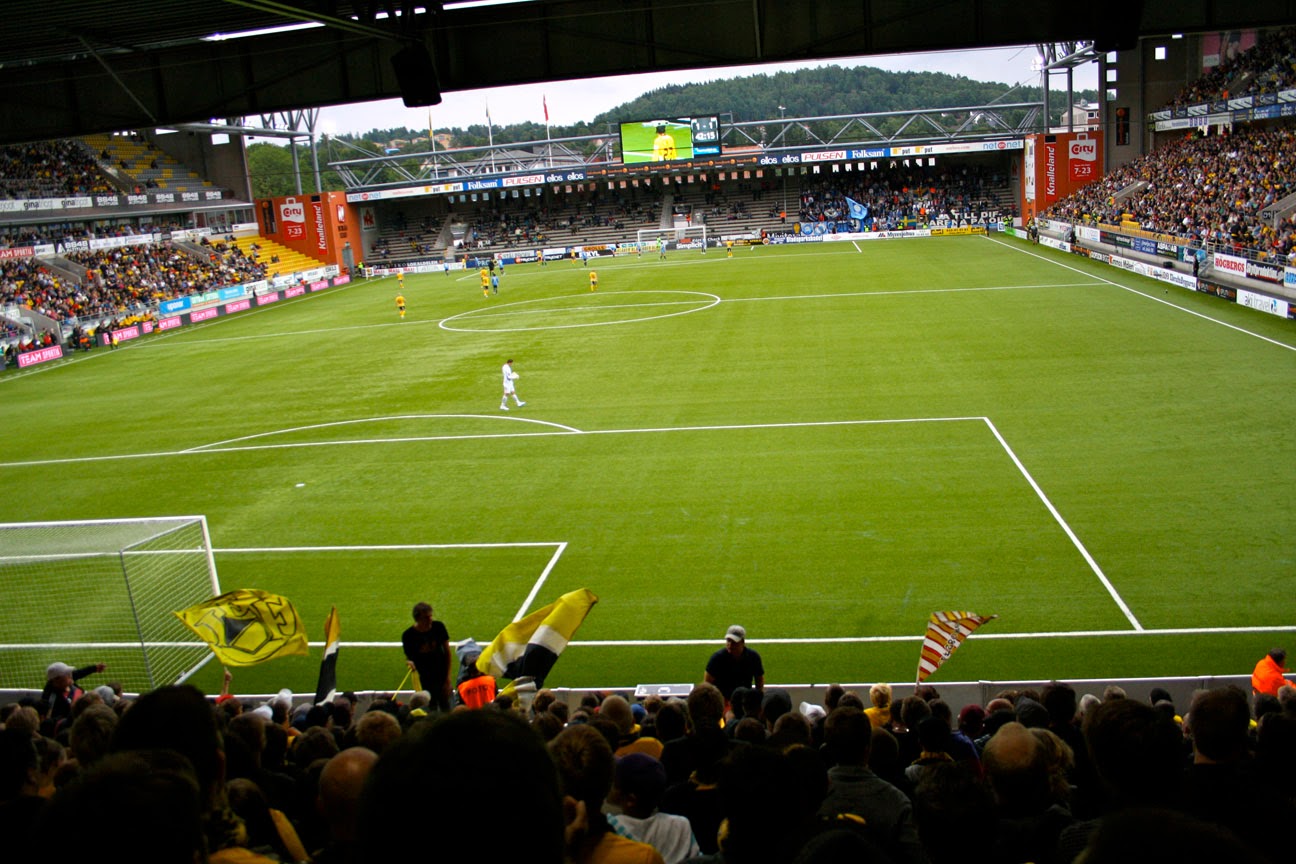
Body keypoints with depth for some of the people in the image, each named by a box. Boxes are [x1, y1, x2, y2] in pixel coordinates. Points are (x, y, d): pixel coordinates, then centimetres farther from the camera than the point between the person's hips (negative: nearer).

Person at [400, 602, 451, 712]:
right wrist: (409, 662, -27)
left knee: (446, 710, 7)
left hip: (442, 678, 1)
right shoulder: (408, 636, -14)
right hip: (425, 681, -1)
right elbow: (408, 657, -2)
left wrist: (448, 679, -1)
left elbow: (447, 652, 0)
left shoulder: (438, 627, -9)